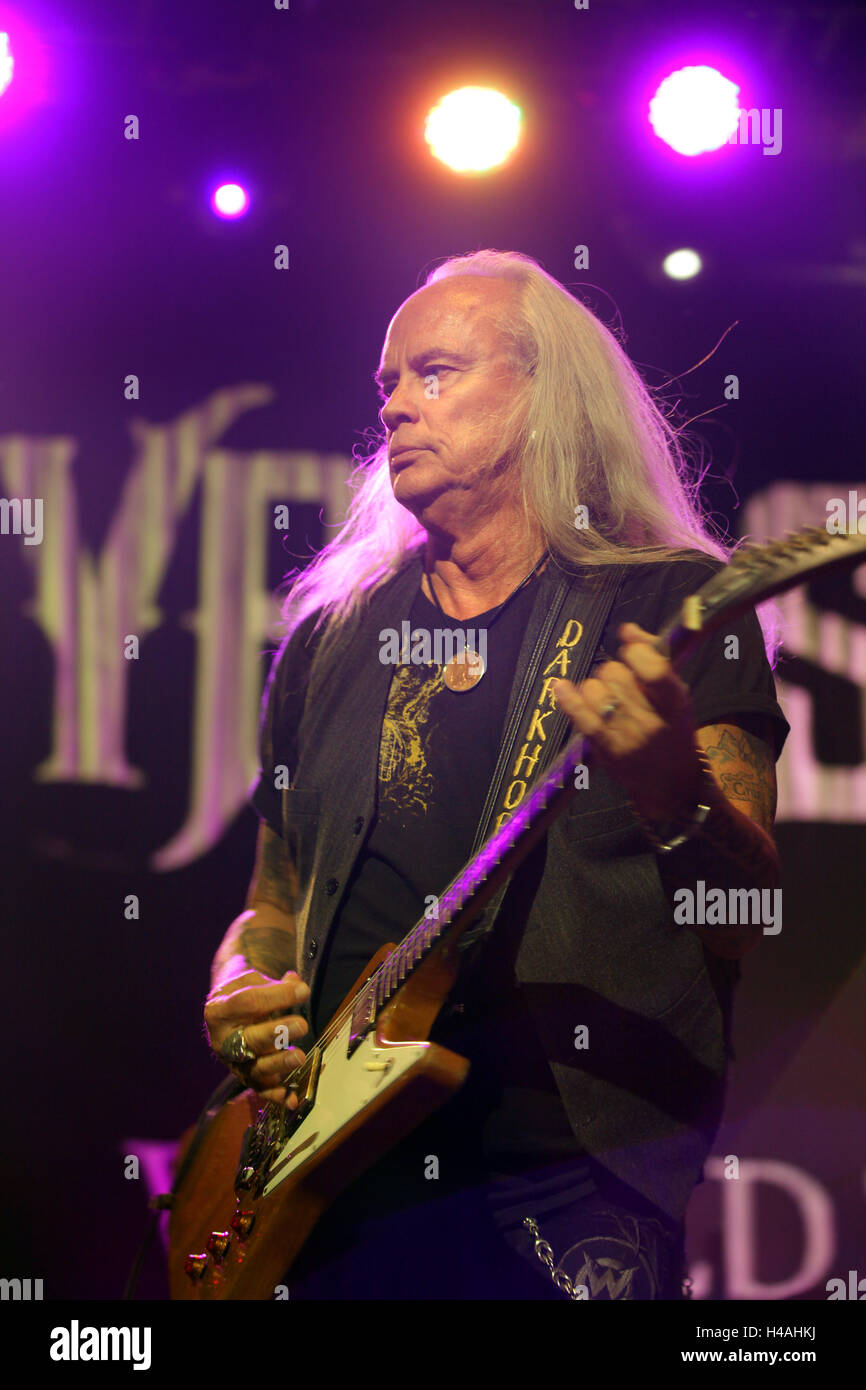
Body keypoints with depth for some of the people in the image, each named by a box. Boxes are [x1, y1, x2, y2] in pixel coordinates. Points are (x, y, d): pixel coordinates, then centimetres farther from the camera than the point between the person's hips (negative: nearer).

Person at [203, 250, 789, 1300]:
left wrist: (674, 792, -28)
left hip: (563, 1185, -4)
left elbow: (745, 929, -8)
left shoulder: (674, 606, 2)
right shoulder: (331, 638, 16)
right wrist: (241, 993, 2)